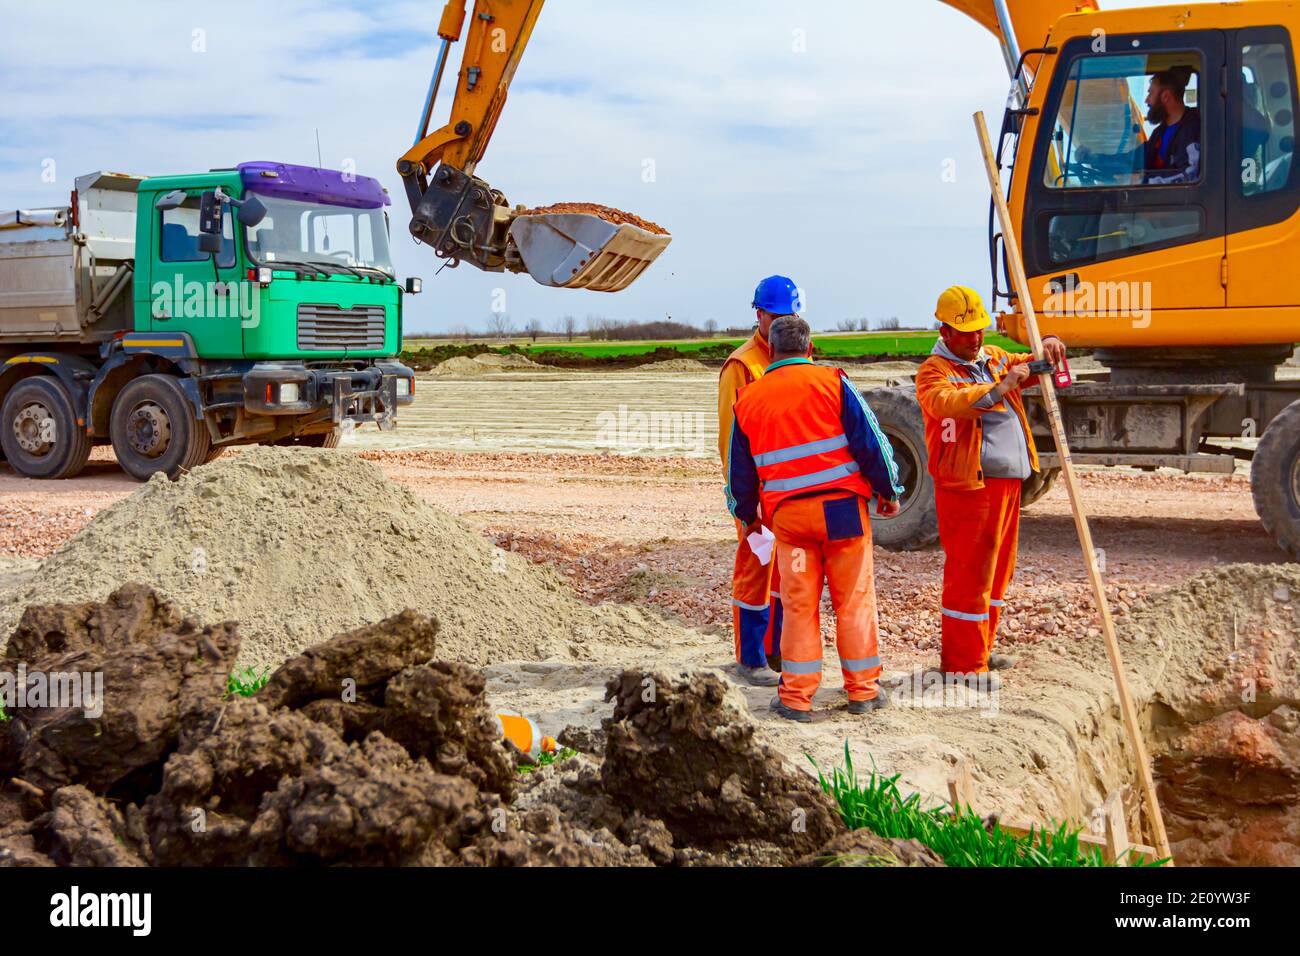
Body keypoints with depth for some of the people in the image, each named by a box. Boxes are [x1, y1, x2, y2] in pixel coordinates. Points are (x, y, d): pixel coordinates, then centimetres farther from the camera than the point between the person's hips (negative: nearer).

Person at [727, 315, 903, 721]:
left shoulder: (748, 399, 8)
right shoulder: (831, 382, -2)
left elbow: (739, 468, 17)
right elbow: (870, 440, -5)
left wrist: (745, 514, 32)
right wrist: (888, 491, 7)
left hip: (787, 513, 2)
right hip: (842, 505, -2)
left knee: (798, 604, 9)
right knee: (855, 599, 8)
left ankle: (796, 696, 10)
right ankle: (863, 690, 14)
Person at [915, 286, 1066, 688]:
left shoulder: (994, 357, 16)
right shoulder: (933, 372, -9)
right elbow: (948, 402, -29)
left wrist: (1047, 346, 0)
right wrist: (998, 388, -40)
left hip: (1007, 480, 9)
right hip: (967, 486, -8)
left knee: (996, 569, 15)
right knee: (969, 573, -6)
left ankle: (980, 650, 28)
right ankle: (962, 663, 0)